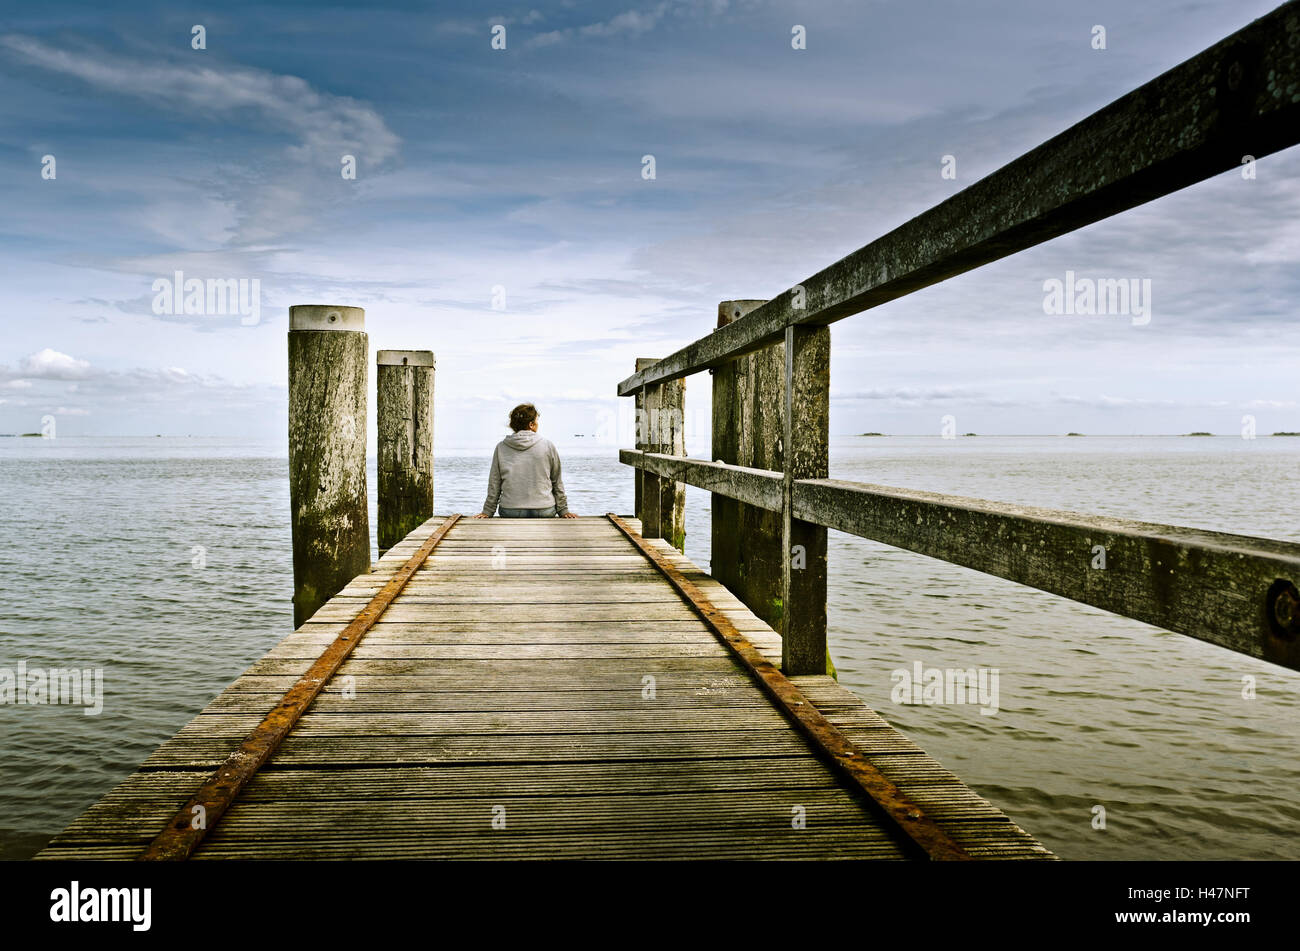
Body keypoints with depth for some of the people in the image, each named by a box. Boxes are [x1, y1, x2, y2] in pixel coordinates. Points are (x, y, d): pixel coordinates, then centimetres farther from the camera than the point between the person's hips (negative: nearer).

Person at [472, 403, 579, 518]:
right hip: (544, 511, -1)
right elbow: (557, 482, 8)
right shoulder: (547, 445, 1)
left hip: (509, 512, 1)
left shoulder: (500, 447, 4)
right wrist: (563, 510, 14)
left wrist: (487, 511, 15)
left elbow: (494, 484, 7)